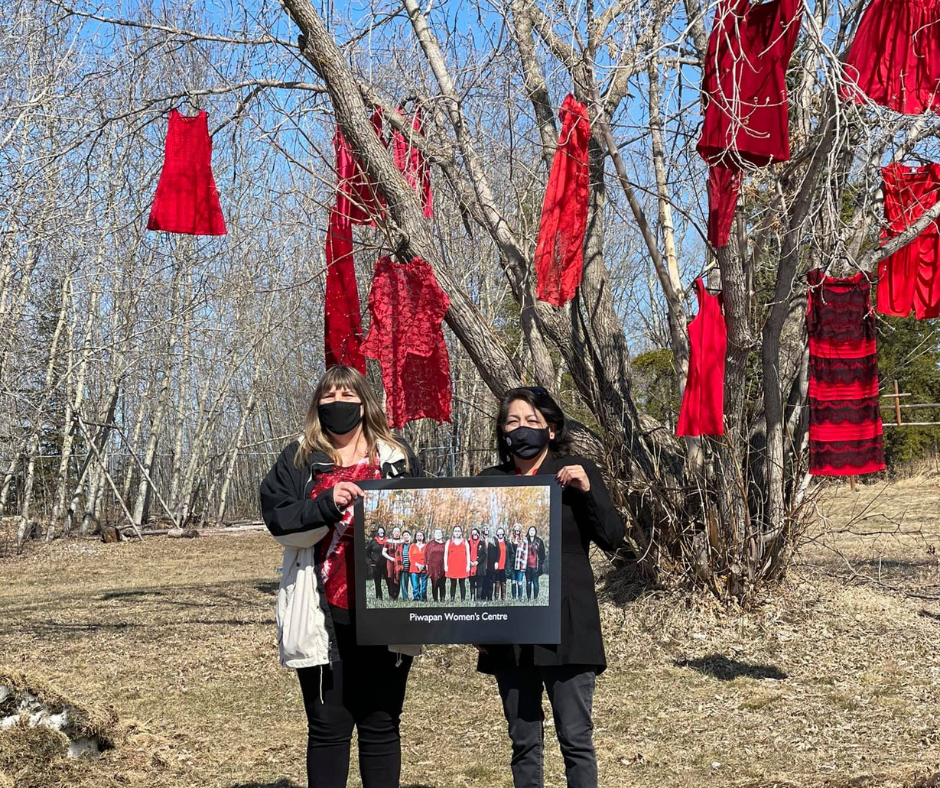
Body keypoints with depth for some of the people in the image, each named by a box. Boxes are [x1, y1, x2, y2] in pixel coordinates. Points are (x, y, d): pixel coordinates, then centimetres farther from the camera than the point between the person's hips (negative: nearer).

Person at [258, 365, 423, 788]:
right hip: (325, 619, -1)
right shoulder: (298, 460, 6)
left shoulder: (399, 459, 10)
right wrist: (327, 504, -22)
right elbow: (278, 521, -6)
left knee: (381, 726, 8)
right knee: (328, 728, 4)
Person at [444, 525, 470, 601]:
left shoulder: (465, 542, 11)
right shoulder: (449, 542, 10)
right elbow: (445, 554, 9)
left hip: (462, 566, 0)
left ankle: (463, 599, 0)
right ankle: (452, 599, 3)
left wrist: (468, 565, 1)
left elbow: (468, 554, 9)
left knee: (462, 584, -1)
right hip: (452, 567, 0)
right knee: (453, 584, 2)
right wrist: (445, 565, 1)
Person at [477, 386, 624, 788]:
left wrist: (587, 491, -18)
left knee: (575, 737, -3)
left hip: (566, 625, -3)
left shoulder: (577, 471, 2)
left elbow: (612, 538, -3)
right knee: (523, 741, 8)